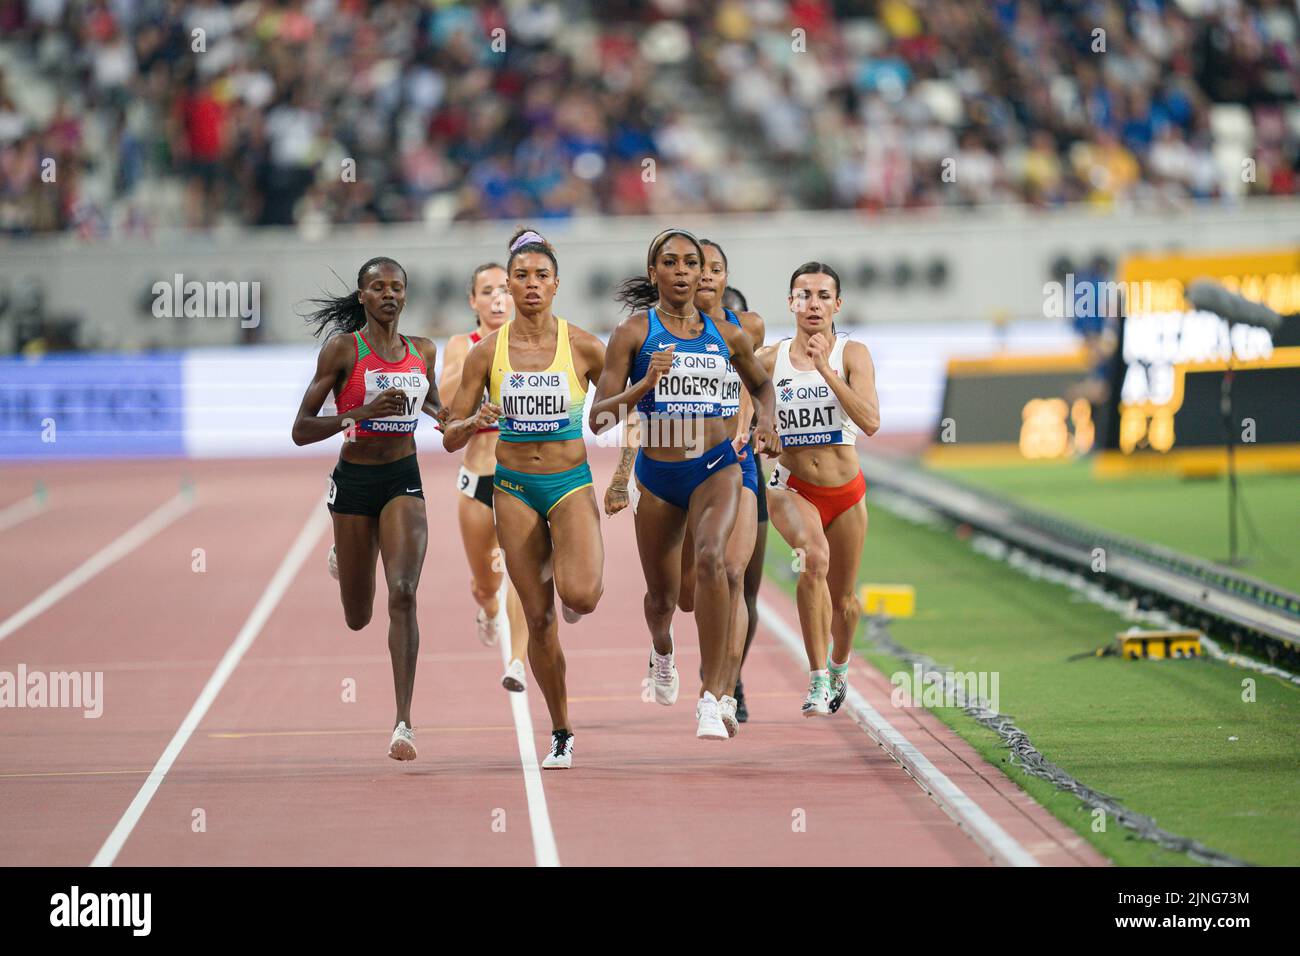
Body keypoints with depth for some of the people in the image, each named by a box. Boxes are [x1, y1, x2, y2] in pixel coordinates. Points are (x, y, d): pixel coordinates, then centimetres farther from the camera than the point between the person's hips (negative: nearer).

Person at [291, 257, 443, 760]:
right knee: (358, 618, 11)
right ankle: (342, 561, 49)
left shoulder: (423, 351, 4)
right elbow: (301, 430, -11)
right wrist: (363, 412, -24)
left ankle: (403, 722, -17)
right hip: (354, 480, -2)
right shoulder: (342, 349, -8)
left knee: (403, 593, -18)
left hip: (404, 478, 2)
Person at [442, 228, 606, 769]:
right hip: (514, 488, 1)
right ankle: (561, 734, 17)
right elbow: (451, 438, 2)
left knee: (579, 595, -26)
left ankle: (573, 568, 13)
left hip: (571, 482, -1)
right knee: (539, 618, 2)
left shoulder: (583, 347, -5)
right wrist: (474, 423, -20)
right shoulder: (487, 352, -1)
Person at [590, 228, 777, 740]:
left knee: (711, 556, -30)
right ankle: (662, 651, 54)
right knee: (661, 595, 14)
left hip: (716, 467, 0)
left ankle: (713, 698, -30)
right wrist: (646, 384, -23)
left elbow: (760, 383, 25)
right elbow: (599, 419, -7)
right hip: (657, 475, 0)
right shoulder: (633, 332, -3)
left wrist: (766, 420, 4)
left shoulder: (726, 335, 4)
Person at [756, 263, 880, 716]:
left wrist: (825, 369, -26)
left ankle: (839, 666, 48)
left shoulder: (852, 354, -8)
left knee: (841, 599, 13)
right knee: (814, 558, -32)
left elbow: (870, 422, -22)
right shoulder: (769, 360, -4)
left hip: (846, 492, 1)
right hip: (792, 488, -1)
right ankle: (817, 681, -29)